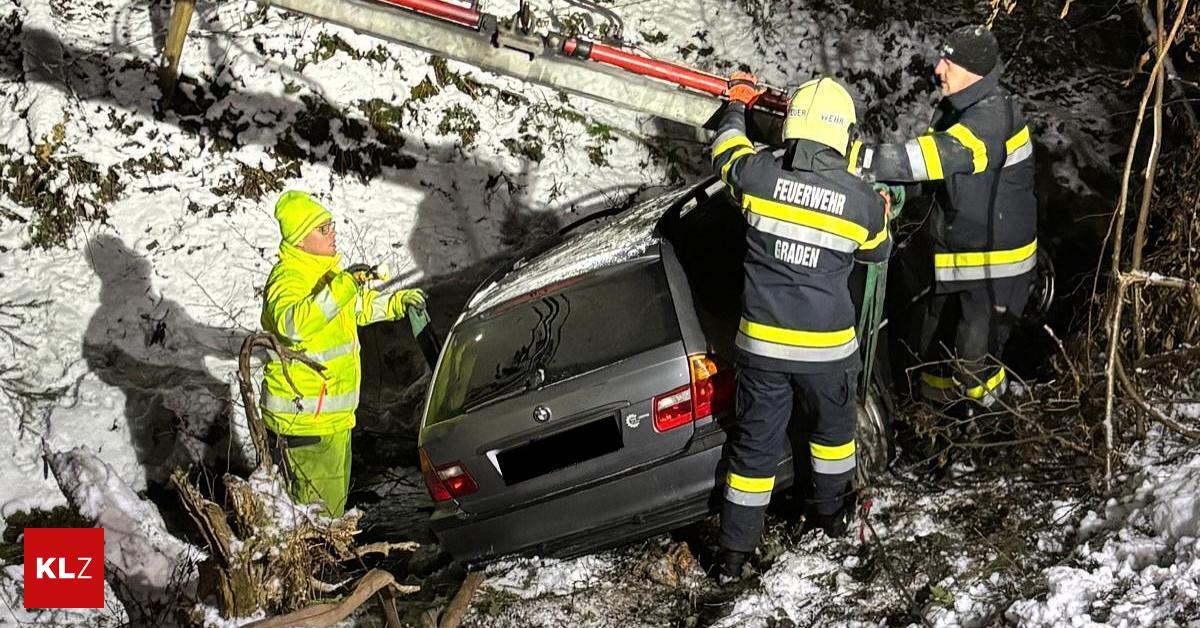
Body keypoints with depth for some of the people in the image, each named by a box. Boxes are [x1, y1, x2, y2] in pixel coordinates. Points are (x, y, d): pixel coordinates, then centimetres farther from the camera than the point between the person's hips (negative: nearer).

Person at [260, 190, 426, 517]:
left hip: (334, 411, 10)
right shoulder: (287, 278, -21)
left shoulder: (326, 271, 10)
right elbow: (292, 323, -43)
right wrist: (340, 288, -46)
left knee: (336, 489, 23)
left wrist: (396, 302, 17)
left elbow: (359, 307, 29)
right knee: (316, 501, -3)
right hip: (303, 415, -10)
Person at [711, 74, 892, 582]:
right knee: (833, 426, 27)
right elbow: (877, 252, 7)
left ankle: (734, 552, 18)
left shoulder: (758, 175, -14)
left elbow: (726, 151, 10)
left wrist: (736, 106, 30)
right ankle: (832, 514, 46)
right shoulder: (862, 200, -14)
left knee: (756, 443, 12)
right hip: (827, 347, -1)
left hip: (761, 344, 1)